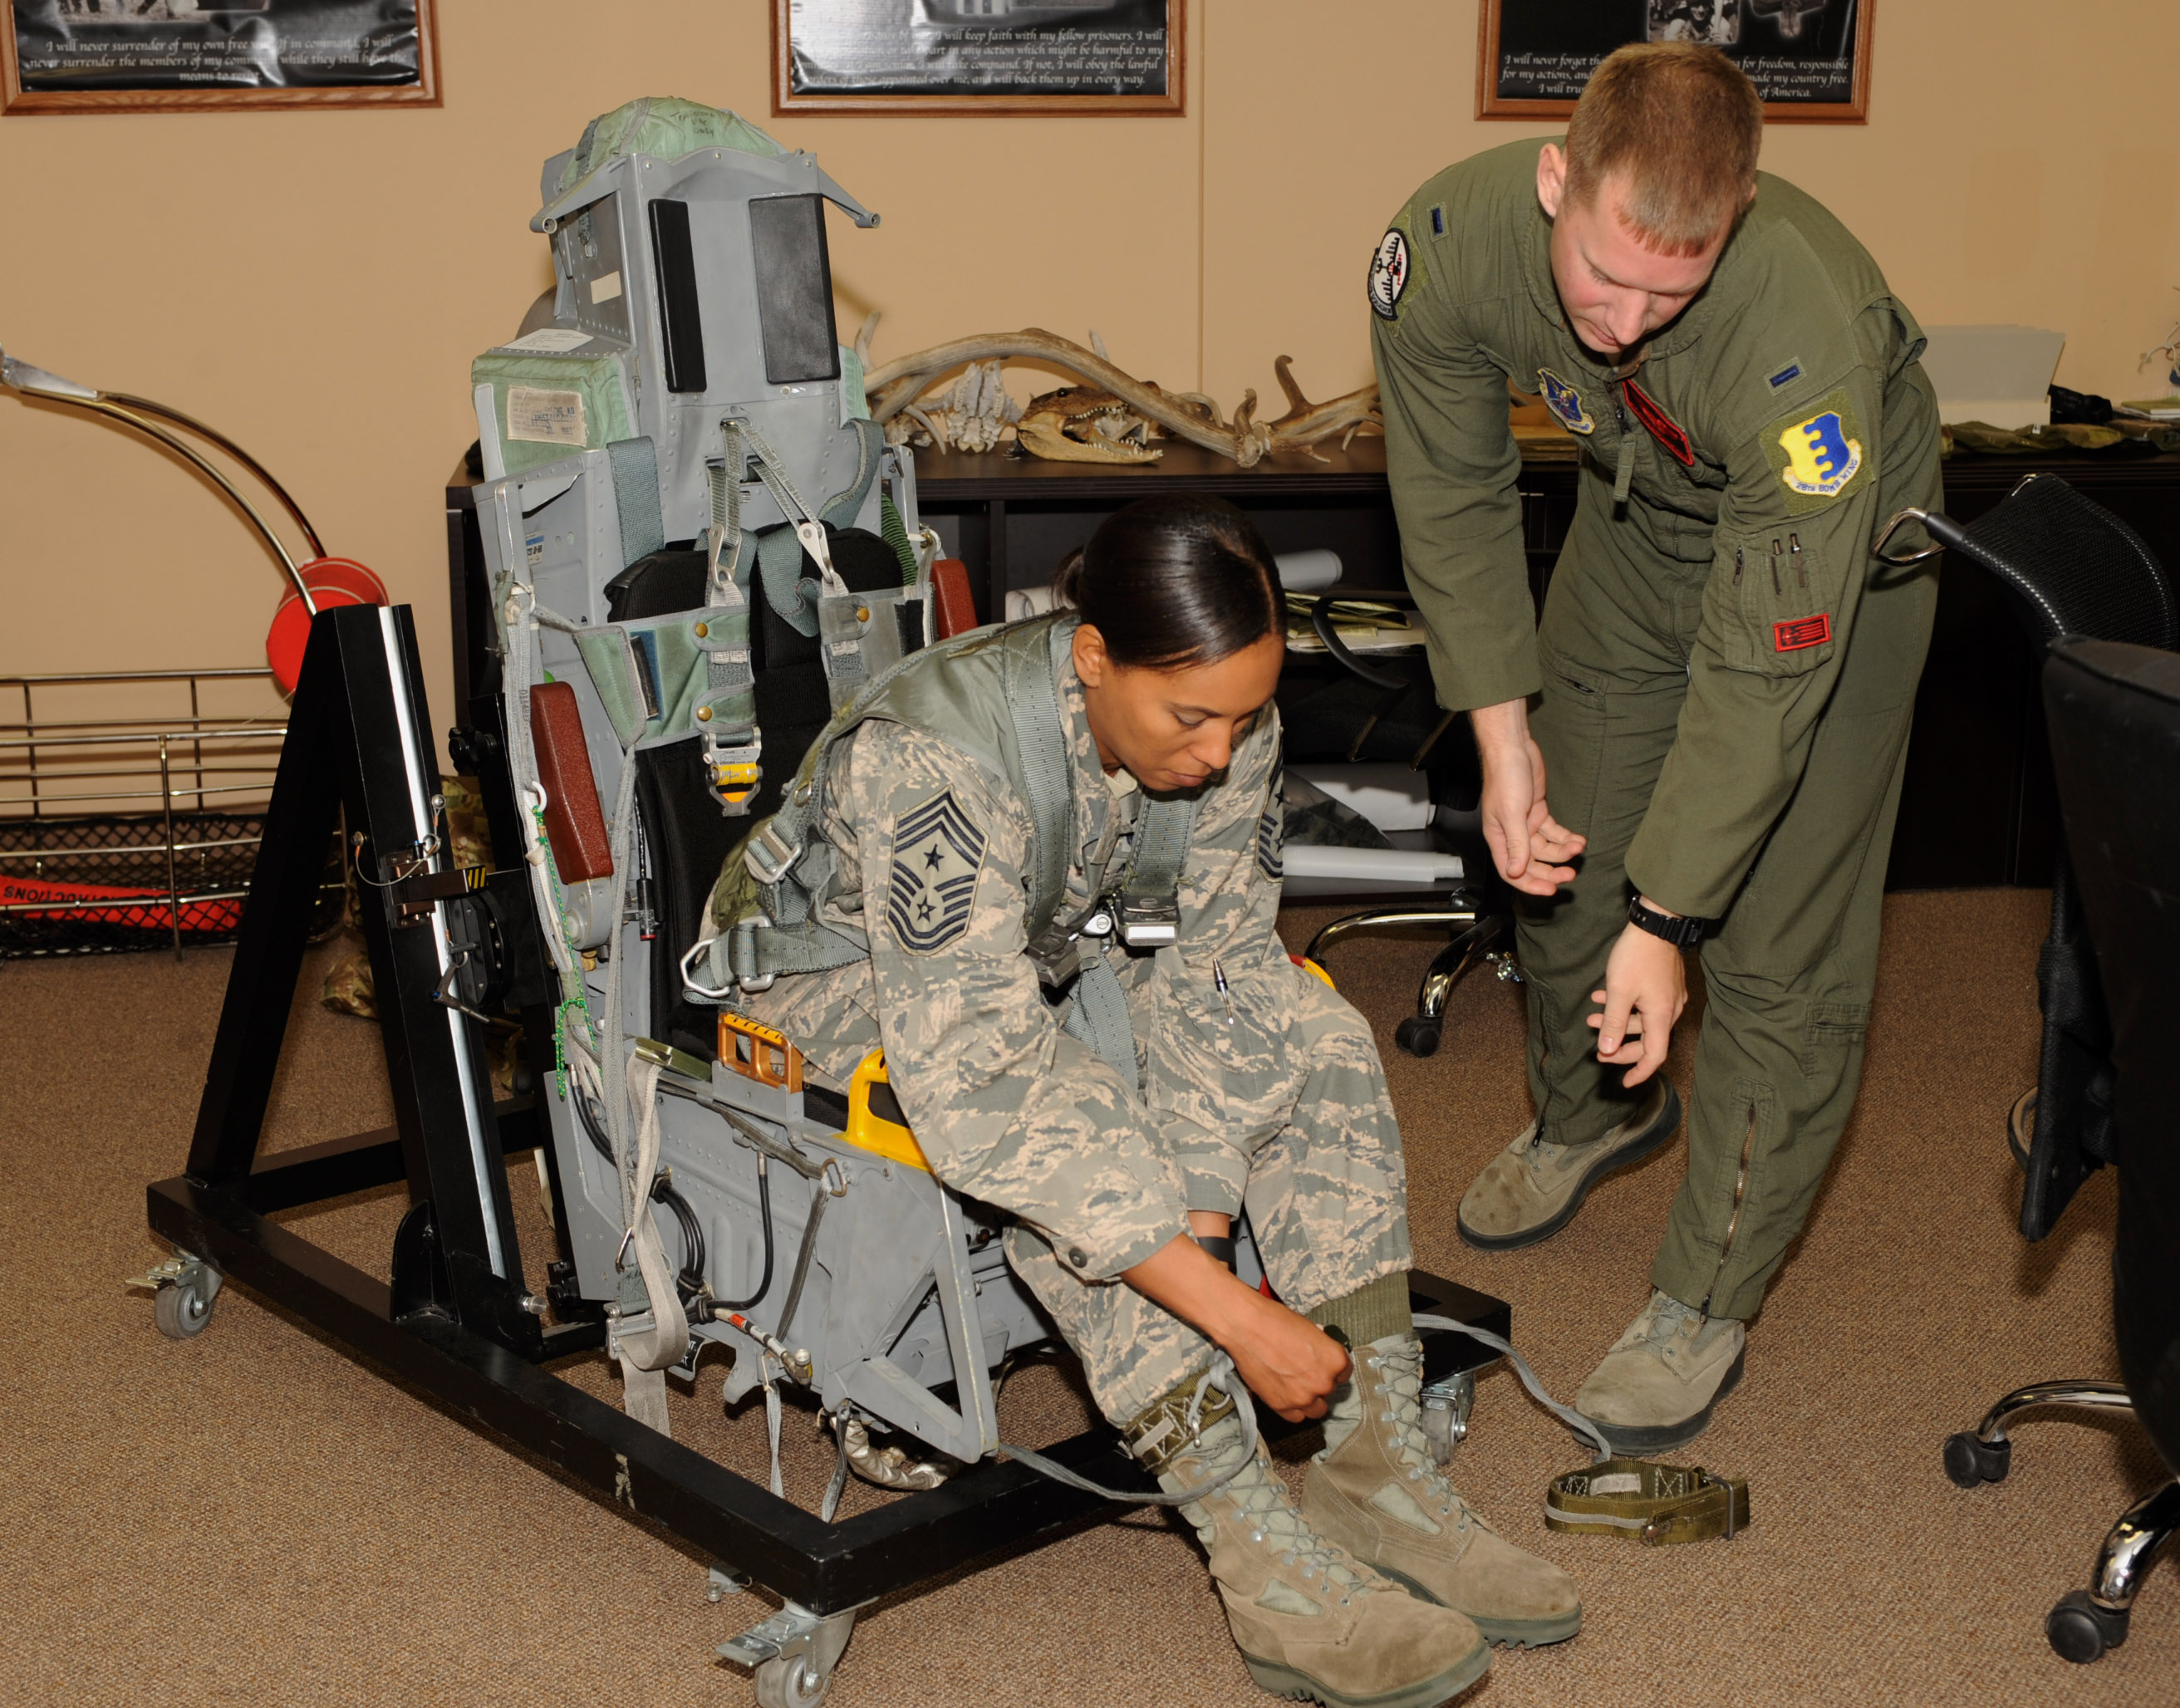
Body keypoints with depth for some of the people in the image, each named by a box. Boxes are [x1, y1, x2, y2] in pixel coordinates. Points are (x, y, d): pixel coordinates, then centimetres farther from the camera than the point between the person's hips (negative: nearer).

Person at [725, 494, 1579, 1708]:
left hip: (1053, 955, 6)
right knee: (1069, 1142, -35)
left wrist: (1201, 1211, -27)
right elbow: (979, 1083, -42)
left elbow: (1212, 963, -12)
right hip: (852, 982, -6)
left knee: (1315, 1039, -17)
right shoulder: (938, 760, -37)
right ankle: (1264, 1558, -30)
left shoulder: (1228, 722, -18)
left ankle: (1378, 1469, -15)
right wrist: (1231, 1311, -44)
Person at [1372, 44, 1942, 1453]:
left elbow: (1767, 664, -34)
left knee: (1778, 936, -8)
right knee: (1563, 844, 14)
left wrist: (1664, 920, -29)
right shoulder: (1452, 241, -29)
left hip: (1834, 546, -5)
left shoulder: (1807, 331, -42)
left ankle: (1708, 1303, 6)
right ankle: (1590, 1113, 43)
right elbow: (1454, 499, -11)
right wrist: (1503, 739, -12)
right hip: (1640, 518, 5)